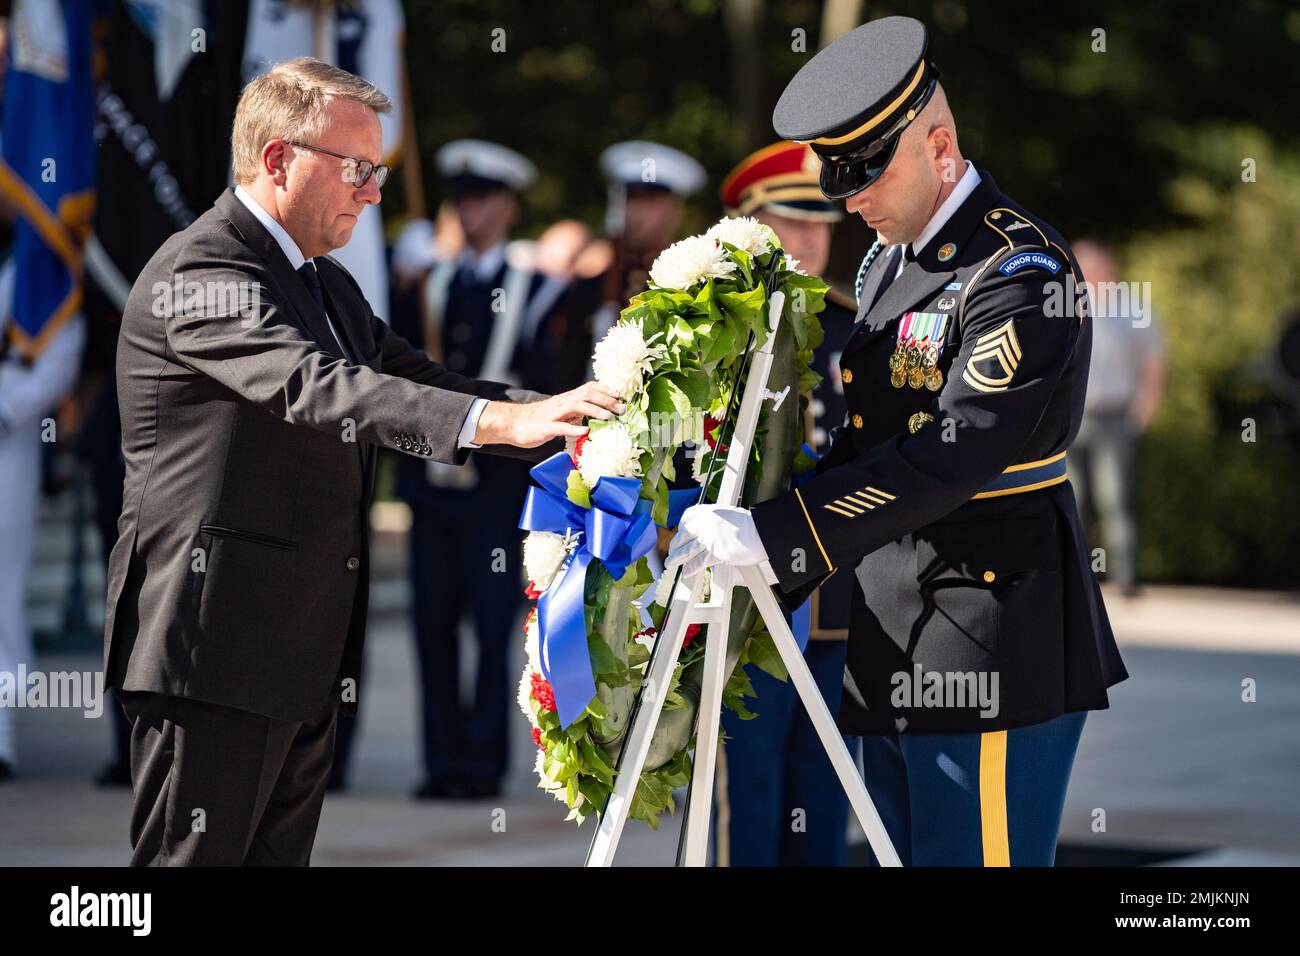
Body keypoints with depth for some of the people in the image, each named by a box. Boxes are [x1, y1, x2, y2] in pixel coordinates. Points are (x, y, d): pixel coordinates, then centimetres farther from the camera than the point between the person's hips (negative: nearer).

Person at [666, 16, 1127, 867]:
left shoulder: (1022, 273, -16)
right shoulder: (890, 263, 15)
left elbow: (950, 458, -25)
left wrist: (770, 539, -27)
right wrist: (774, 584, 12)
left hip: (992, 649, -9)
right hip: (895, 651, 9)